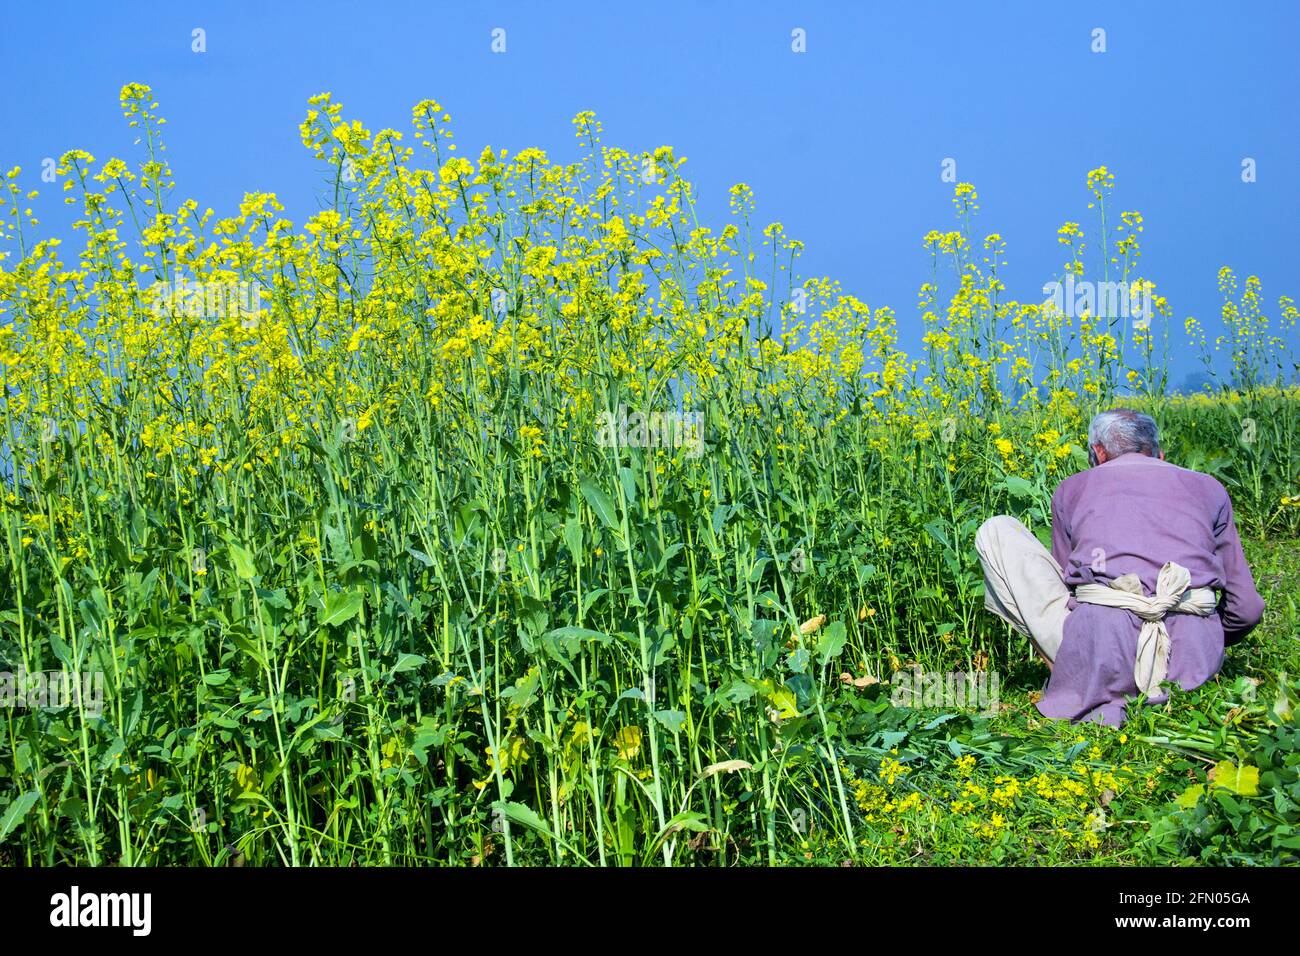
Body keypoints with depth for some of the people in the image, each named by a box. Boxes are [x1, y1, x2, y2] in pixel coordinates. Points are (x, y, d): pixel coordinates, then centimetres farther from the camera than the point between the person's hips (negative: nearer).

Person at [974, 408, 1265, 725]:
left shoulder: (1072, 488, 21)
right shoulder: (1208, 487, 24)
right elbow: (1246, 608, 23)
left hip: (1096, 655, -2)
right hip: (1191, 661, 3)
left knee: (995, 531, 18)